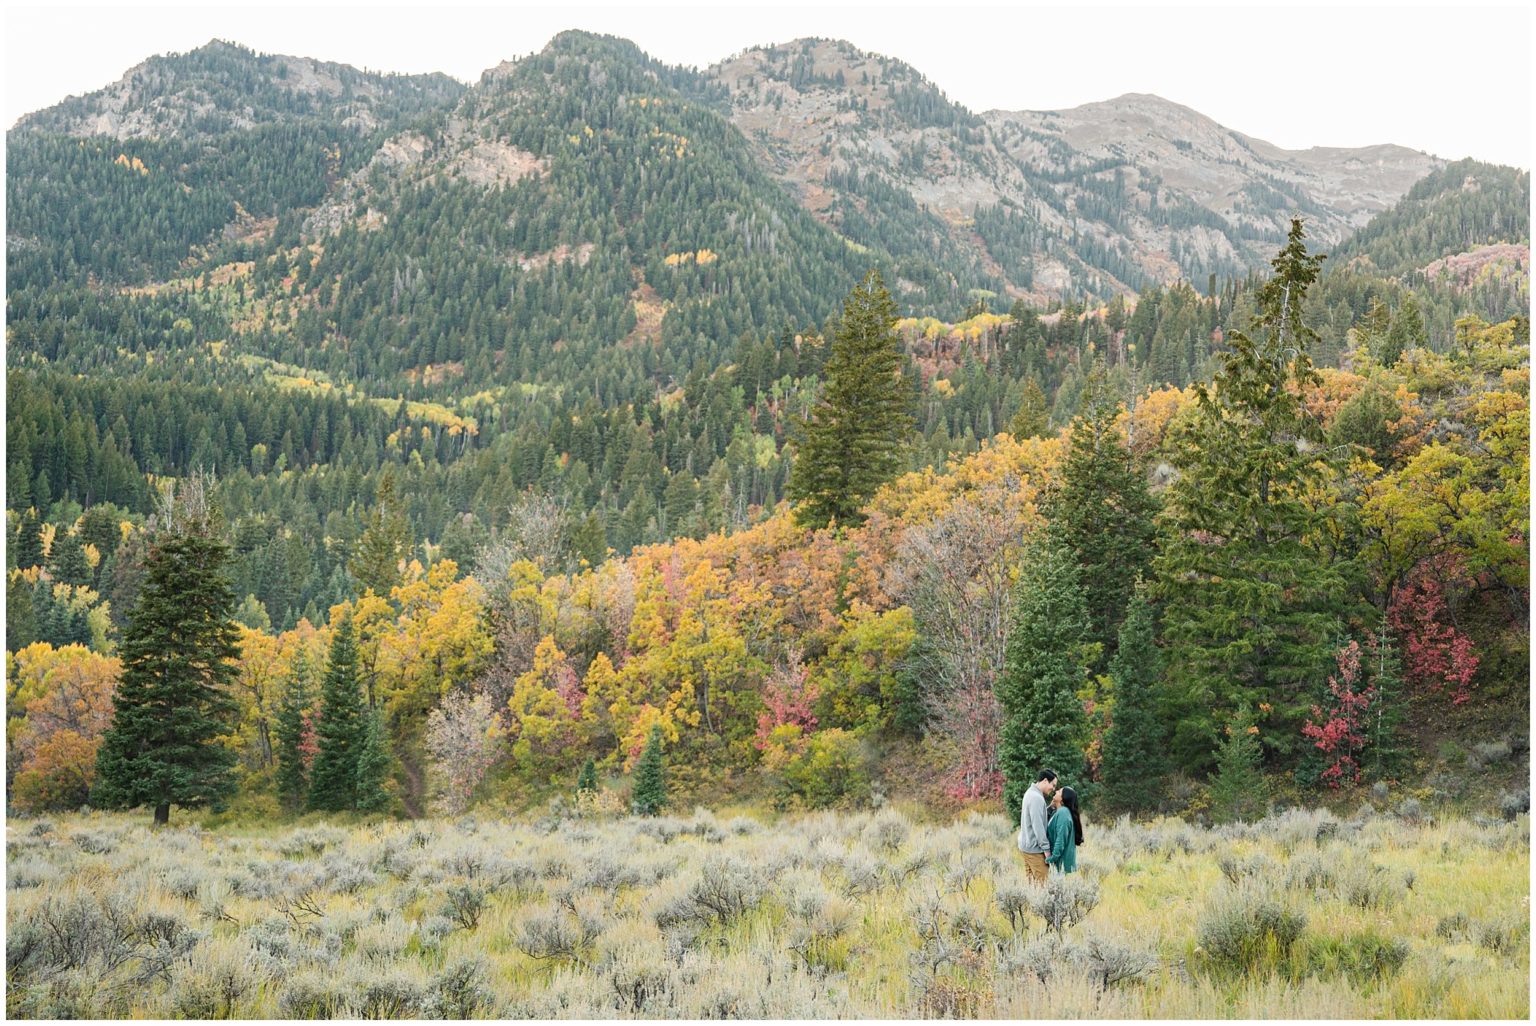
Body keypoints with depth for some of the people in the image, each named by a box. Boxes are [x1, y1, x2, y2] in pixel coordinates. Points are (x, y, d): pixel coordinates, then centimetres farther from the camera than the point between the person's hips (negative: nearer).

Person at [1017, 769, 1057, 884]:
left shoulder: (1030, 792, 12)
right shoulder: (1037, 798, -20)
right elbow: (1038, 826, -22)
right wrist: (1046, 848, -18)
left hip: (1026, 844, 10)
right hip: (1034, 848, -10)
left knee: (1032, 880, 12)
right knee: (1040, 882, -7)